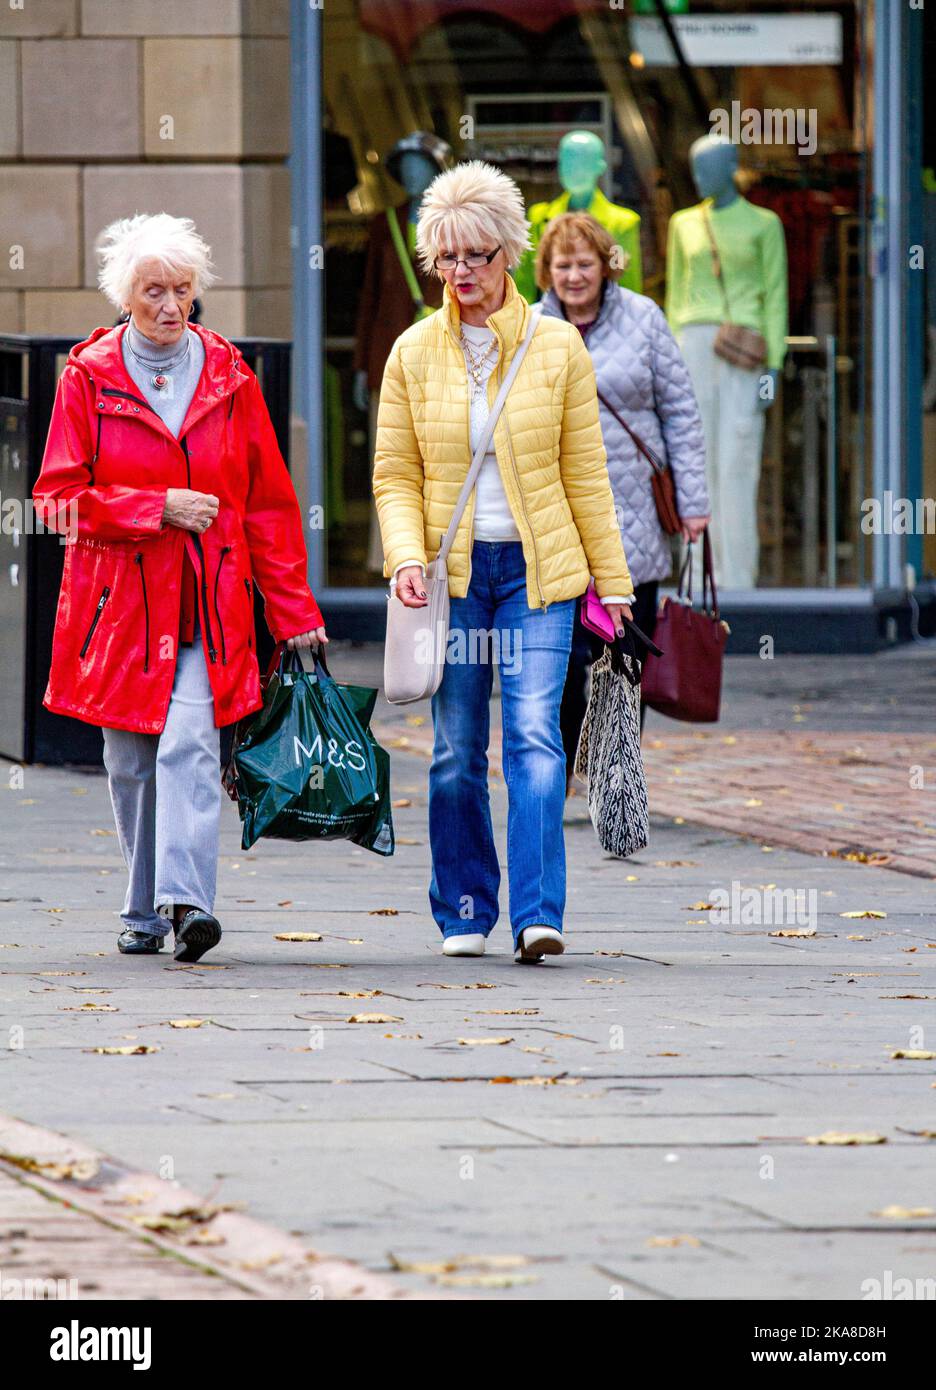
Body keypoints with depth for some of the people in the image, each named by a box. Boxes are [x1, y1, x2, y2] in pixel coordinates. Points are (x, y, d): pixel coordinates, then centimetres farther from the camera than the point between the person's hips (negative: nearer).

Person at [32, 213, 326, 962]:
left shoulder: (229, 378, 6)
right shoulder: (90, 377, 2)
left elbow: (269, 502, 9)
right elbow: (60, 496, -2)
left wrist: (294, 611, 5)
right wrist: (157, 508, -13)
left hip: (206, 601, -1)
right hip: (121, 597, 1)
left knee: (189, 744, -17)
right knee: (130, 762, 6)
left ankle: (185, 900, -26)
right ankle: (145, 914, 19)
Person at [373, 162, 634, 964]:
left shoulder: (558, 348, 2)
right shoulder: (414, 353, 5)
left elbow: (585, 475, 5)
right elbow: (395, 475, 5)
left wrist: (611, 582, 5)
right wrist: (406, 557, -12)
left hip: (538, 569, -2)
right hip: (451, 569, 2)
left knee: (534, 733, -14)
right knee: (455, 751, 4)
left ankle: (537, 915, -20)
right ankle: (466, 913, 16)